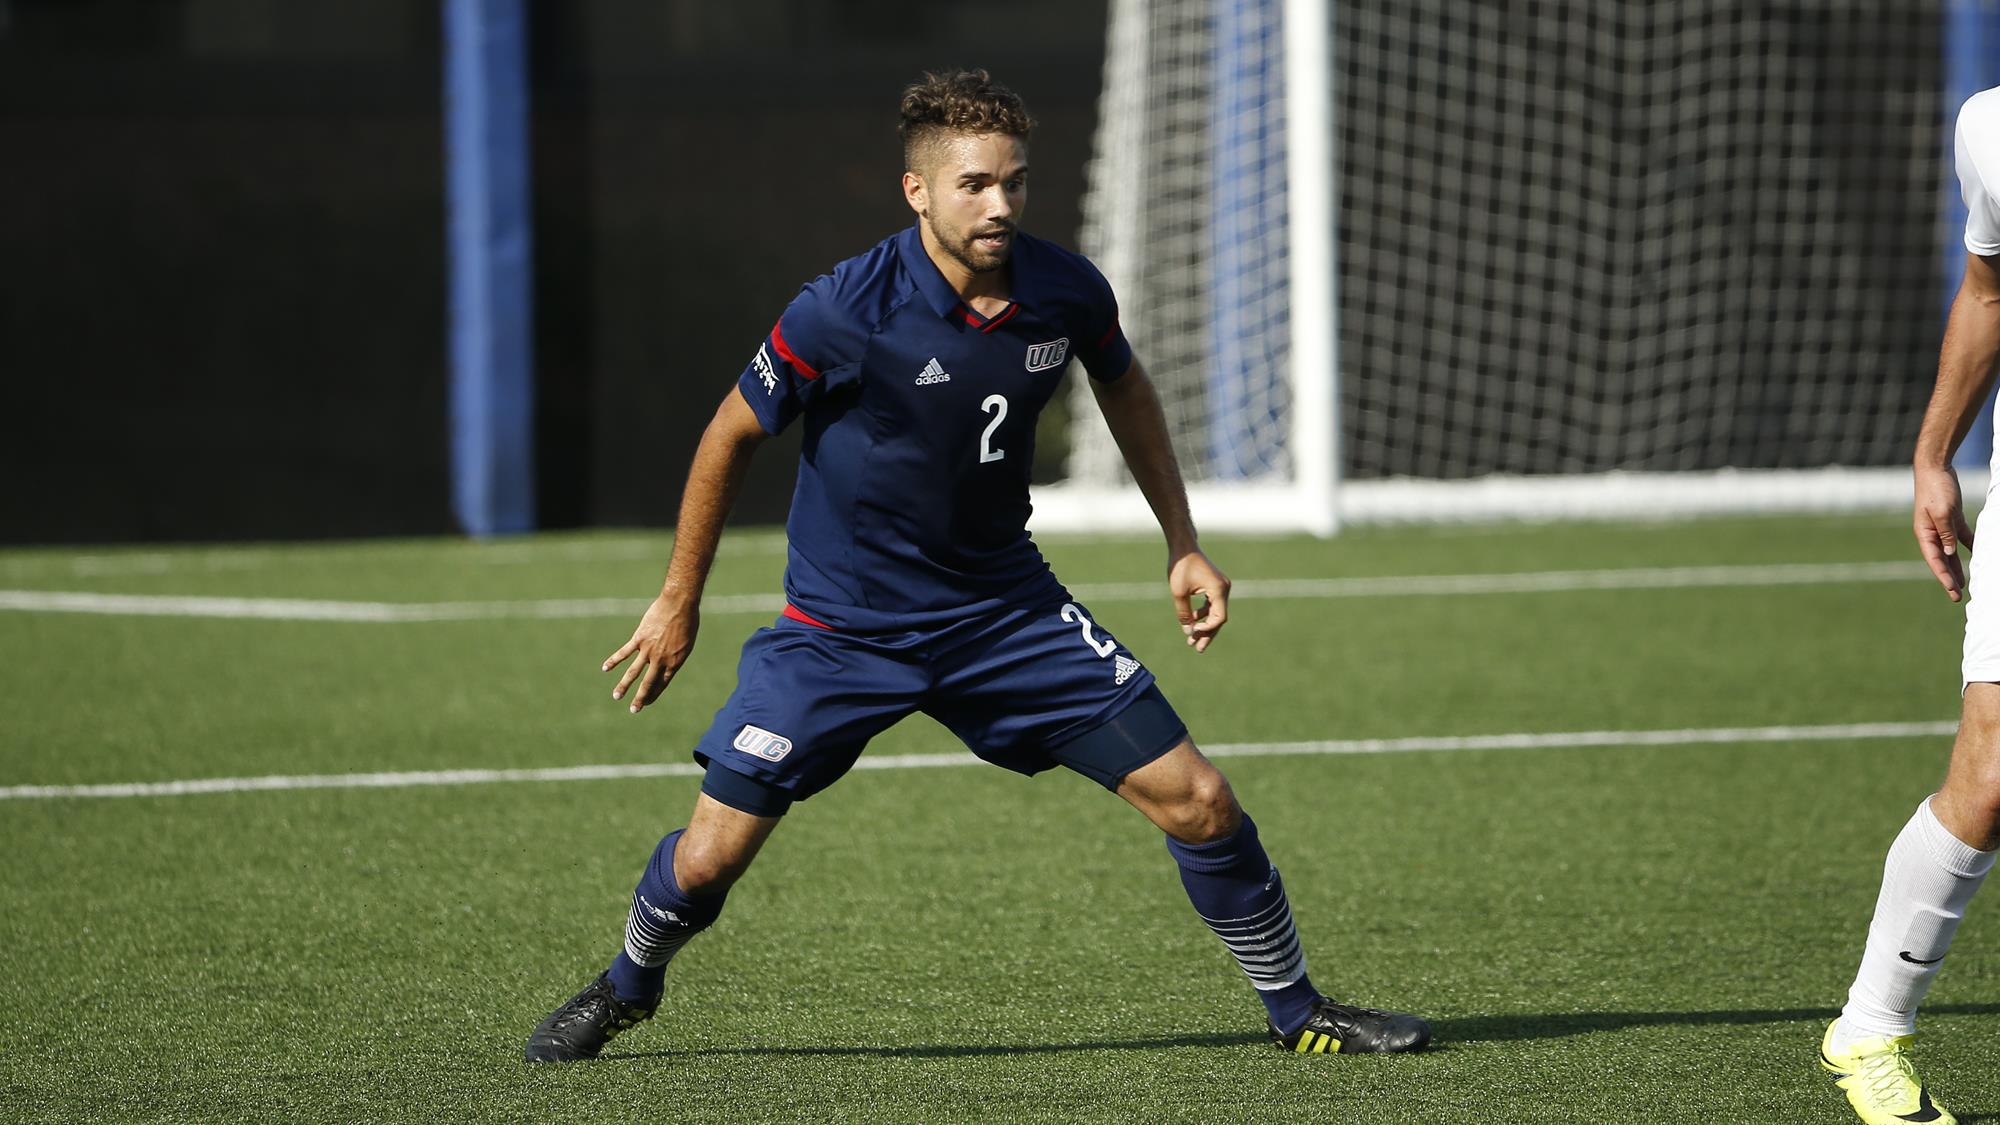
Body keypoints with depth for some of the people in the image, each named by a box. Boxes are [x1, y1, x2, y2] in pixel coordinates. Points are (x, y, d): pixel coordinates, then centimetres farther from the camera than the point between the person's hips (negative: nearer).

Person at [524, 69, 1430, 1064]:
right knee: (709, 858, -6)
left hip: (1007, 608, 3)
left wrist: (1182, 543, 11)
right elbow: (731, 437, -7)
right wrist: (679, 600, 0)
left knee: (1197, 801, -5)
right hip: (840, 627, -3)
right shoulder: (845, 312, -23)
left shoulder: (1066, 292, -11)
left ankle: (1297, 1011, 15)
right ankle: (628, 985, 28)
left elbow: (1124, 388, 14)